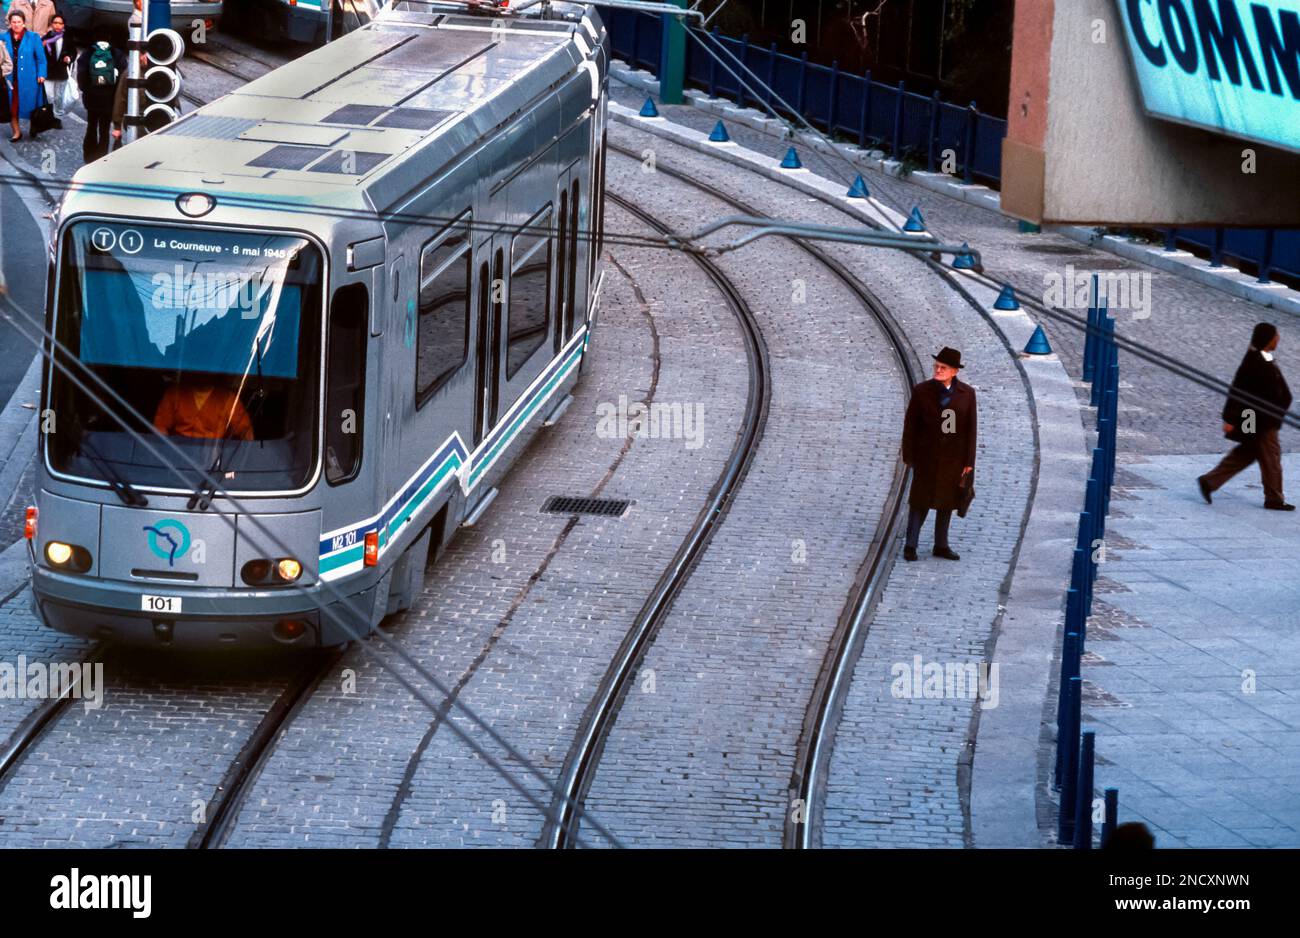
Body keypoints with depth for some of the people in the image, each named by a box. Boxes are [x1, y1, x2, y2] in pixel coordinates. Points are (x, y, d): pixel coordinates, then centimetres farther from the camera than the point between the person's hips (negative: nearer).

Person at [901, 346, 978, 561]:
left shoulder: (966, 394, -3)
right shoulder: (922, 391, -6)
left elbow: (970, 429, 0)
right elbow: (910, 426, -1)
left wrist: (968, 461, -1)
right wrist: (909, 456, -2)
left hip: (954, 458, 2)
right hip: (927, 457, -2)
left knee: (946, 502, 11)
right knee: (920, 502, 1)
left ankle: (941, 545, 22)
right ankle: (910, 545, 9)